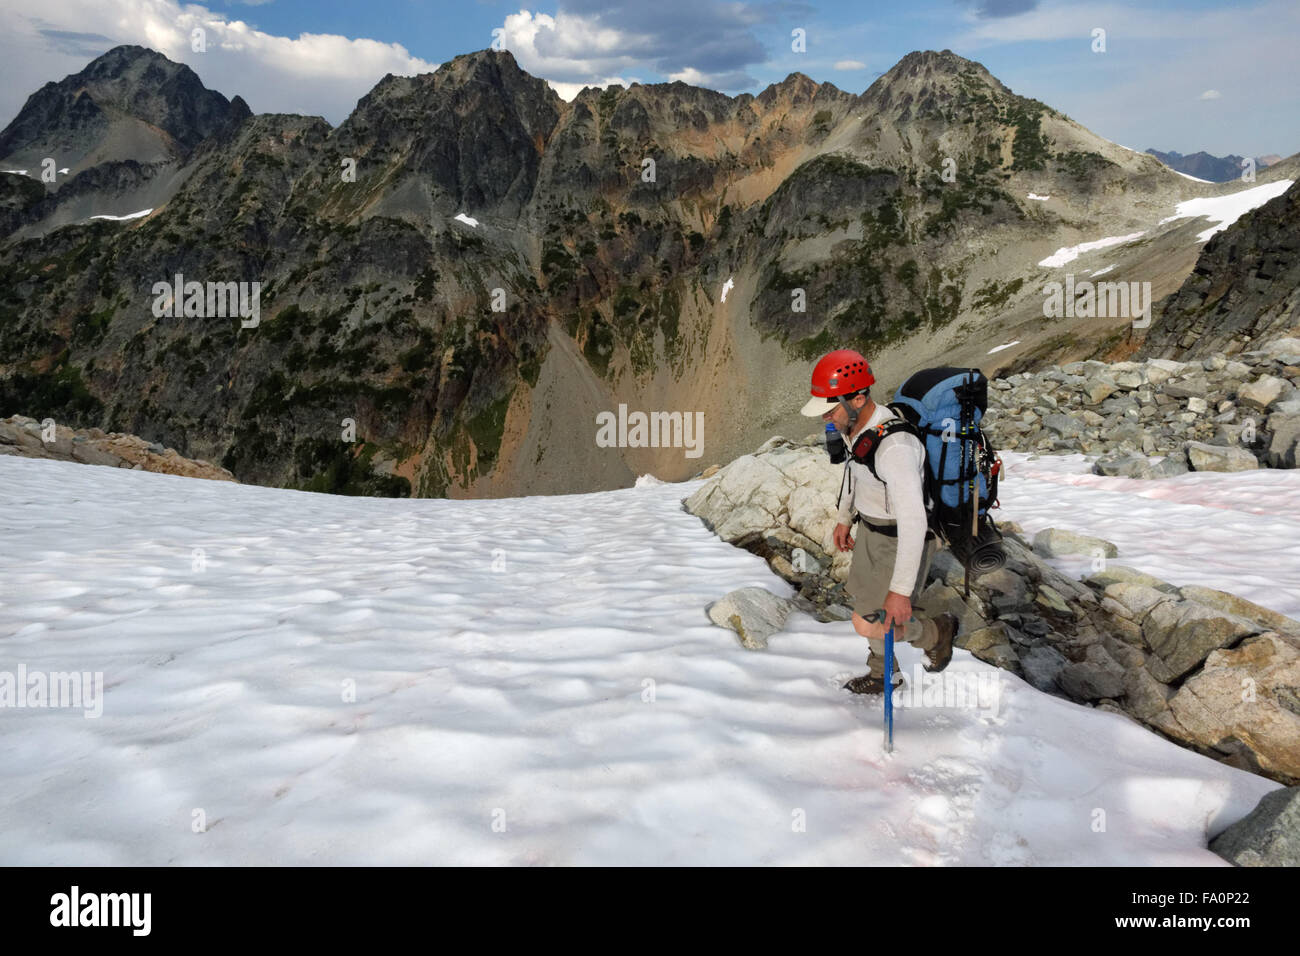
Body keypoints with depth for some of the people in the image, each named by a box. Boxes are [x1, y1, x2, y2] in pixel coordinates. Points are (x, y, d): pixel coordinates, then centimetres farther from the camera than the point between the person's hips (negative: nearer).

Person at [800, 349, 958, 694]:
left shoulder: (894, 447, -38)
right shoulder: (855, 423, -8)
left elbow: (913, 522, -36)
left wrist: (900, 590, -33)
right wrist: (844, 516, 23)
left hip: (902, 541, -8)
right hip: (871, 528, 8)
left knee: (868, 625, 1)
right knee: (863, 602, 22)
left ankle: (937, 632, 28)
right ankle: (883, 674, 45)